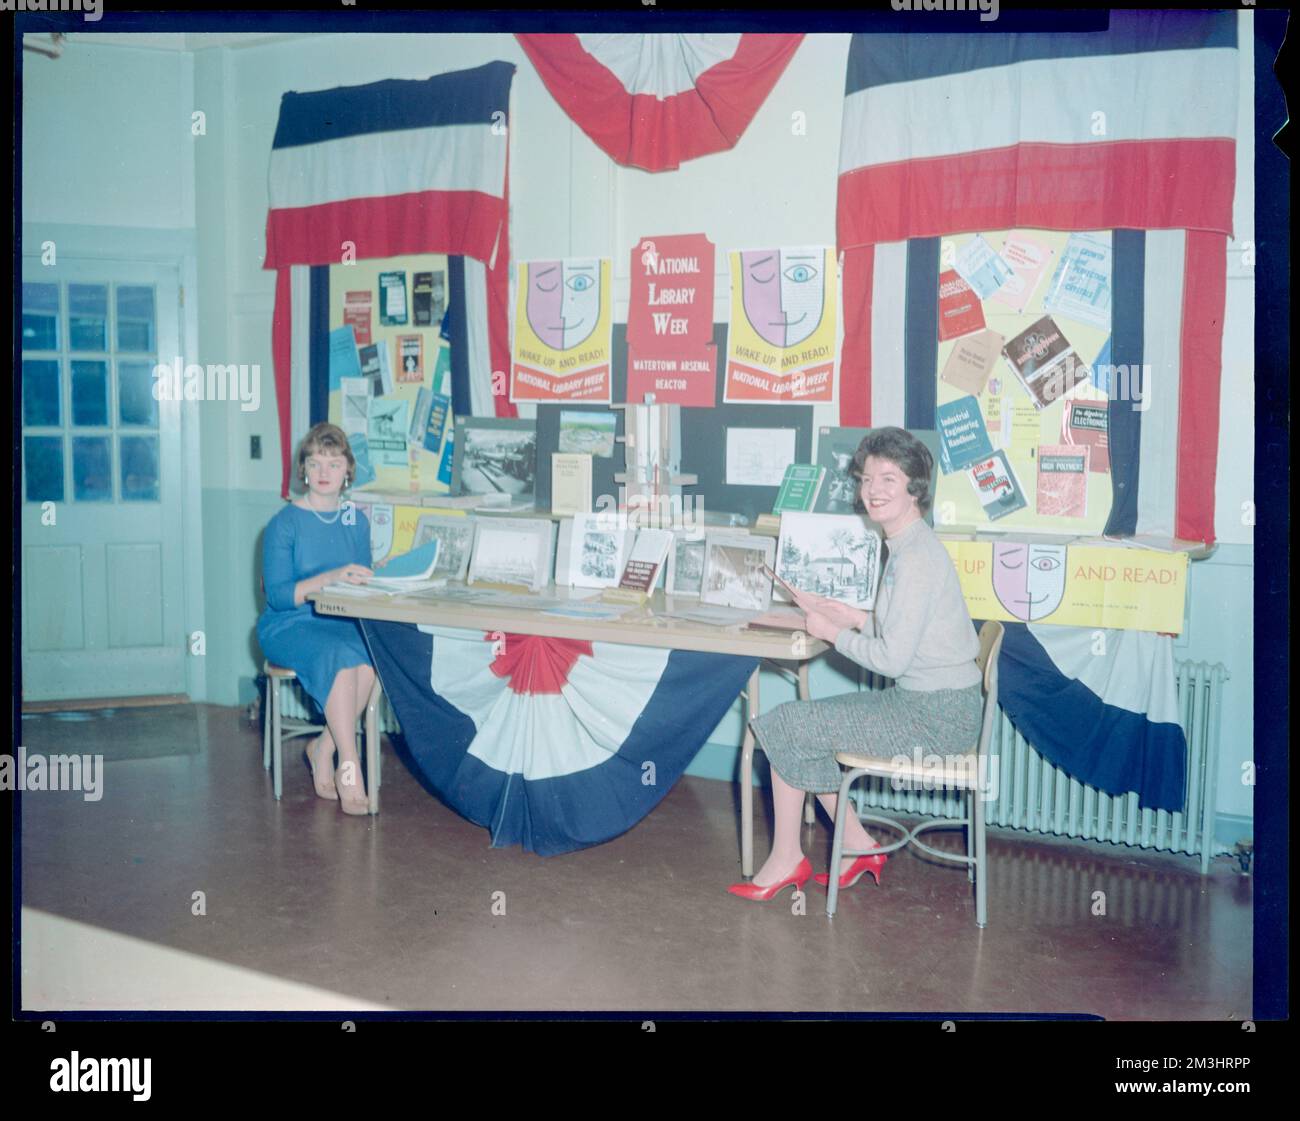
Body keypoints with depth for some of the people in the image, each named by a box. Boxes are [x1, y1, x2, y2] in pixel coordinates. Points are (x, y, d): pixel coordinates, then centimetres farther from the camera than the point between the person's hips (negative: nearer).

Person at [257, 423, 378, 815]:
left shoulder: (356, 520, 11)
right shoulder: (285, 522, -4)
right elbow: (278, 596, -13)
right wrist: (332, 576, -24)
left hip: (342, 624, 4)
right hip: (289, 627, -4)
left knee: (369, 660, -30)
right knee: (340, 655, -35)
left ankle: (323, 750, -12)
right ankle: (350, 769, -29)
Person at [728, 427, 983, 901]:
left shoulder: (916, 557, -20)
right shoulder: (906, 544, 11)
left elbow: (894, 658, -23)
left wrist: (834, 633, -8)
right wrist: (854, 618, 5)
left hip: (937, 716, -10)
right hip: (927, 702, 10)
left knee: (784, 727, -5)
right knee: (801, 721, 13)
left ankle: (787, 858, 11)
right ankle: (860, 847, 16)